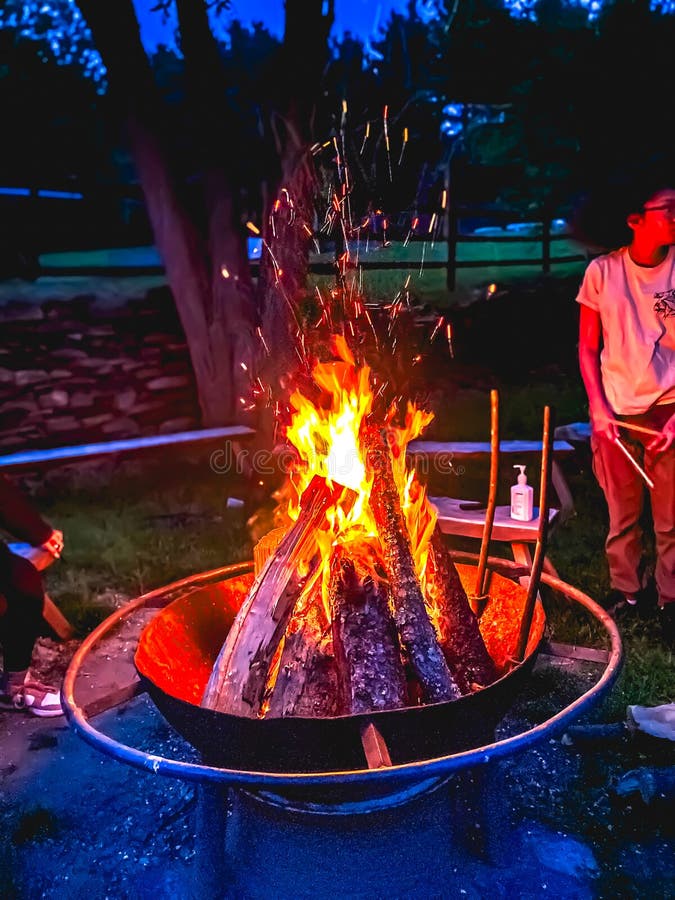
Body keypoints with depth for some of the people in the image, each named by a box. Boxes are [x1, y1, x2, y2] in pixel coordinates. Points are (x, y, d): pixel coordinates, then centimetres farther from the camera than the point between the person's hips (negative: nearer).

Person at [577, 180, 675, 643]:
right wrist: (598, 409, -4)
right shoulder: (603, 272, 0)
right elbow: (588, 349, 5)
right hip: (615, 413, 0)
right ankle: (626, 590, 27)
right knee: (622, 514, 9)